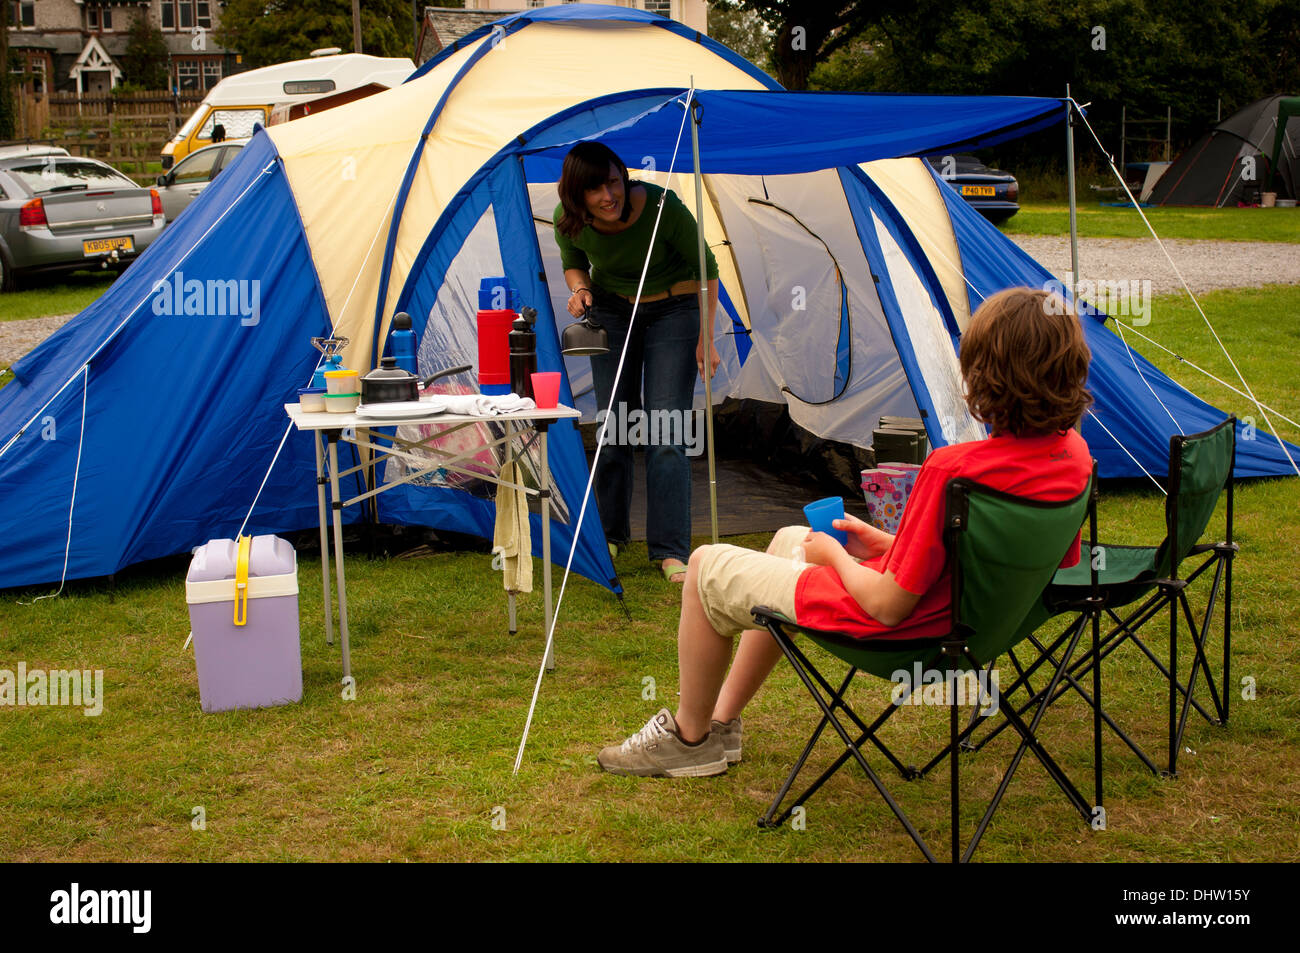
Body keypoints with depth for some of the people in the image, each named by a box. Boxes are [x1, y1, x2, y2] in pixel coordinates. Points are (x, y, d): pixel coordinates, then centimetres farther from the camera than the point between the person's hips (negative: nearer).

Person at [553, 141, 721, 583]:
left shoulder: (660, 206, -30)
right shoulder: (569, 221, -20)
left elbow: (705, 269, -15)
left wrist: (706, 339, -14)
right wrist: (579, 288, -19)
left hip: (672, 311, -3)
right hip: (611, 311, 3)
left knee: (665, 432, -12)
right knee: (613, 428, 4)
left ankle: (671, 551, -9)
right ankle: (611, 534, 22)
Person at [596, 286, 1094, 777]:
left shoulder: (952, 471, -34)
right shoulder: (1074, 452, -9)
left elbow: (887, 605, -26)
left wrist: (837, 556, -6)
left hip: (891, 629, -9)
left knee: (706, 567, 10)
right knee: (788, 538, 31)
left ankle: (689, 737, 28)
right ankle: (722, 719, 39)